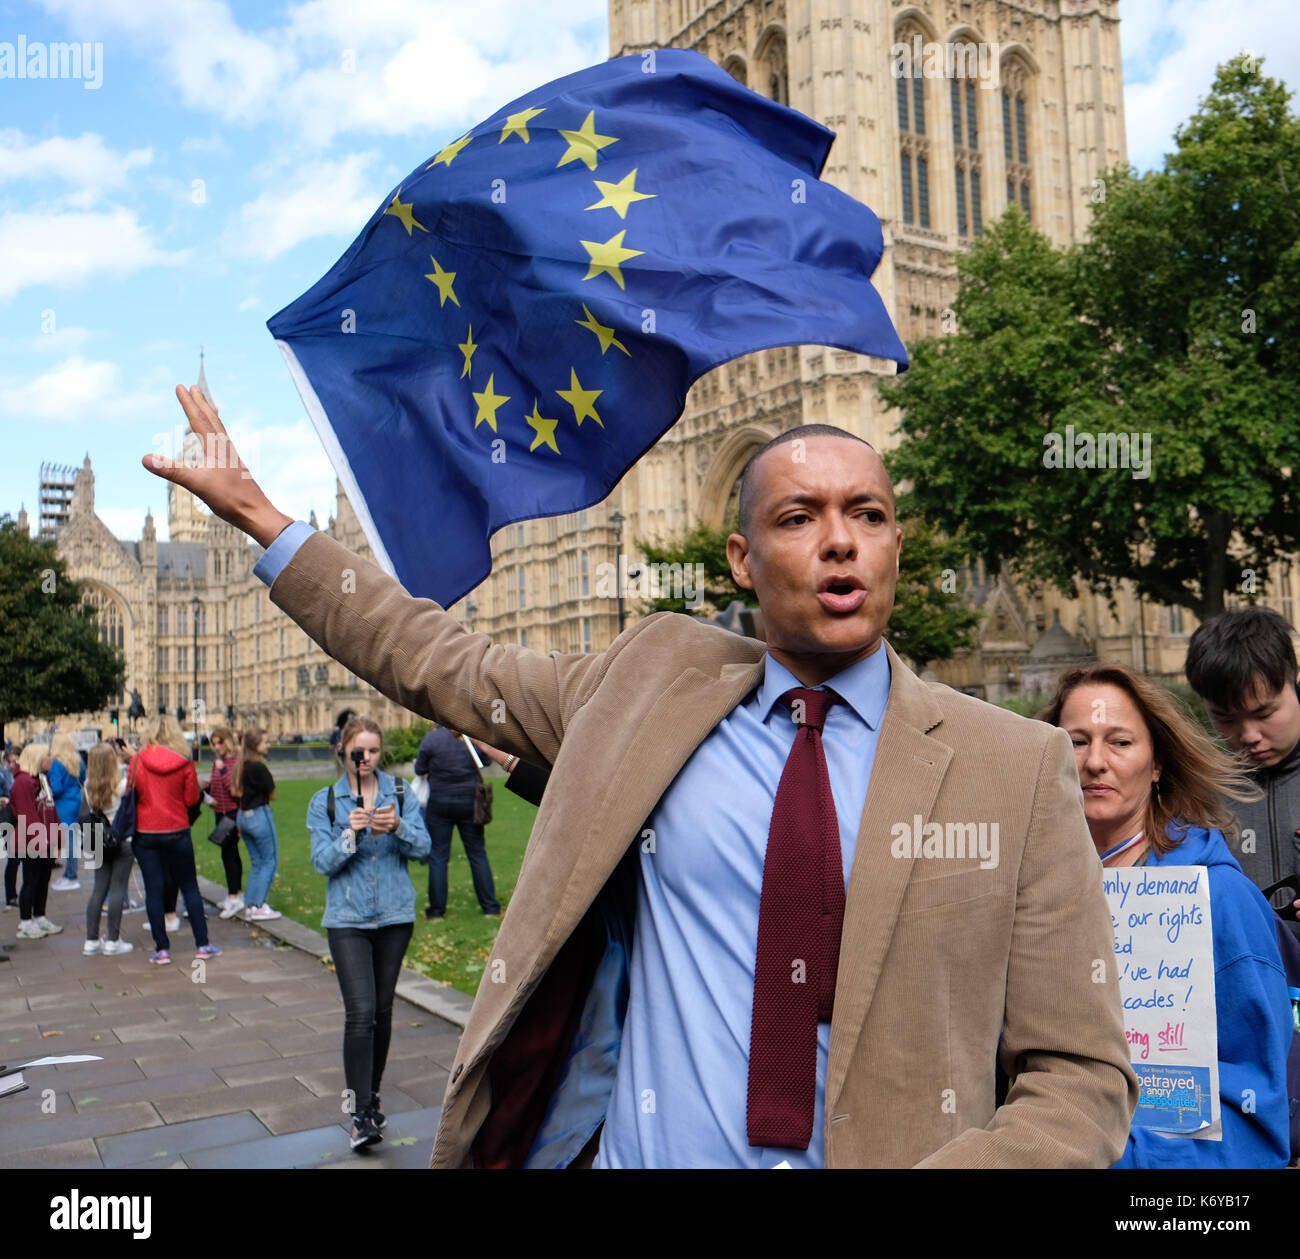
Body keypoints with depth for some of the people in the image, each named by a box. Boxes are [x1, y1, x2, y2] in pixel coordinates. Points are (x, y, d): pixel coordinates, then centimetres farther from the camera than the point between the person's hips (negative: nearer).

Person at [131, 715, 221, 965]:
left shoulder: (138, 761, -5)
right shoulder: (184, 763, -8)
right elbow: (192, 800, -3)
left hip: (145, 833, 1)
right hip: (177, 832, 0)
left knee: (153, 890, 6)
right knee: (189, 888, 10)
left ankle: (161, 949, 6)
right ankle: (202, 944, 11)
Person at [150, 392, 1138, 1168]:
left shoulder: (1018, 767, -8)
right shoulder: (655, 686, -1)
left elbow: (1083, 1076, -6)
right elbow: (446, 665, 8)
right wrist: (260, 517, 10)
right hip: (633, 1151, 2)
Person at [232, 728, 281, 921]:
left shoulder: (240, 766, 6)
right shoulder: (258, 767, -18)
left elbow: (234, 791, 12)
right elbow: (272, 795, -10)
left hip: (242, 816, 8)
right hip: (259, 815, -8)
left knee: (256, 862, 16)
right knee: (270, 861, 2)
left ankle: (250, 906, 15)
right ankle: (258, 907, 0)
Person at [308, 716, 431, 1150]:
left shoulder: (401, 793, 3)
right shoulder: (324, 802, 1)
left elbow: (423, 848, -6)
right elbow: (323, 862, -6)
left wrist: (397, 827, -24)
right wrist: (351, 833, -23)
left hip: (395, 916, 2)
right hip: (347, 919, -2)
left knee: (383, 1011, 12)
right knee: (360, 1012, -12)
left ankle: (372, 1095, 30)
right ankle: (360, 1114, -7)